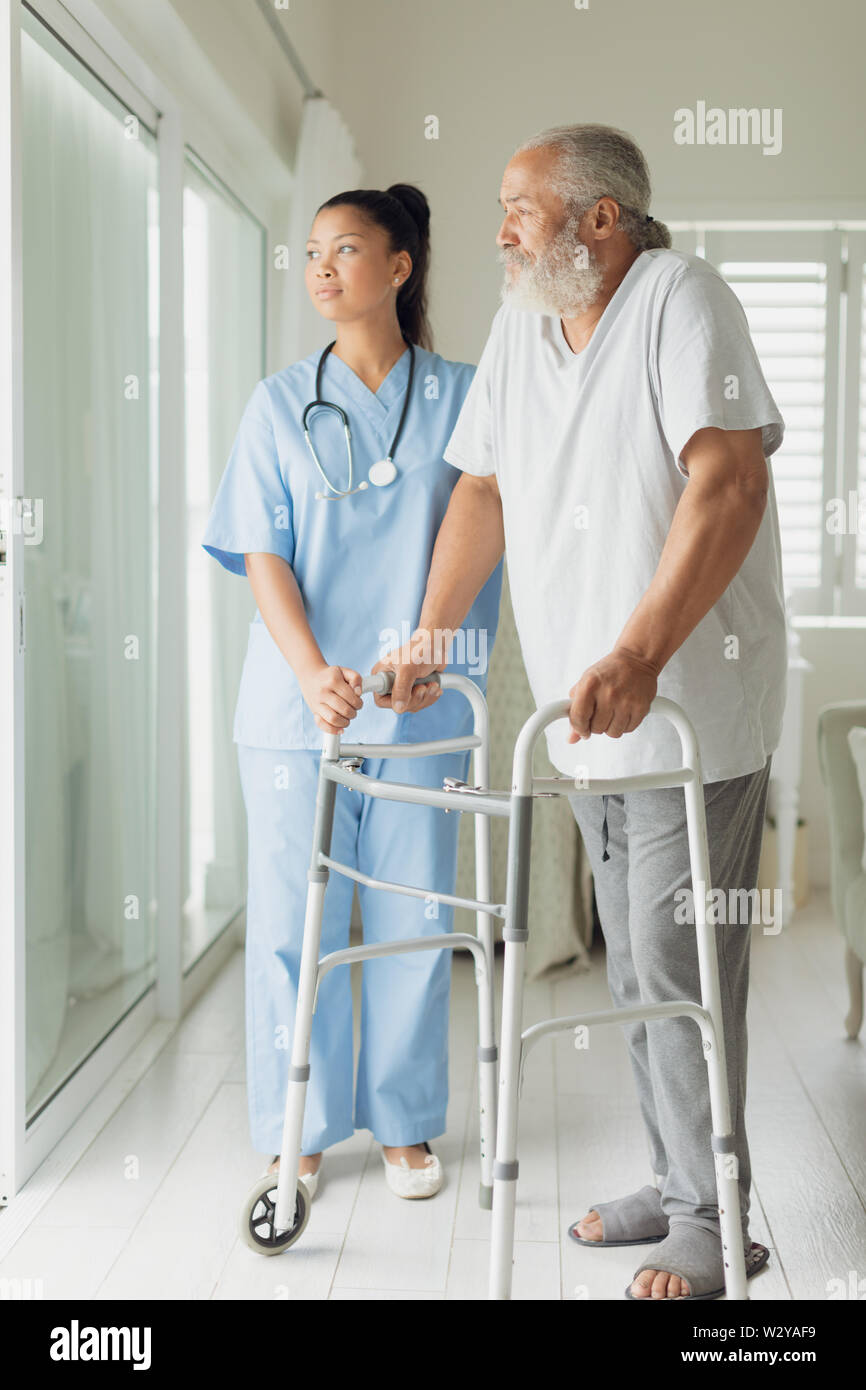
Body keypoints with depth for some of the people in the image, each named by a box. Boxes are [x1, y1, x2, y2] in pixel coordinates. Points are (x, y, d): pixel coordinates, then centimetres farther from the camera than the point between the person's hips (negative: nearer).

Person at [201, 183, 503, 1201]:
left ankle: (404, 1125, 24)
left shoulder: (461, 398, 5)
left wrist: (437, 652, -12)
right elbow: (263, 556, -3)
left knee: (413, 919, 7)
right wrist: (312, 673, -19)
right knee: (294, 919, 4)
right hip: (294, 704, 0)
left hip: (422, 706, 0)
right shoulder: (280, 404, 5)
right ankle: (296, 1133, 20)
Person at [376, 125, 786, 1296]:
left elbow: (729, 484, -24)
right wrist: (428, 638, 12)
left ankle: (713, 1220, 13)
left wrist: (638, 655, -32)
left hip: (691, 705, -7)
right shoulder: (521, 322, 10)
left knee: (678, 967, -3)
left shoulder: (679, 298, -12)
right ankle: (677, 1183, 30)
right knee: (633, 969, 14)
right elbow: (486, 487, 17)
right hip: (588, 714, 7)